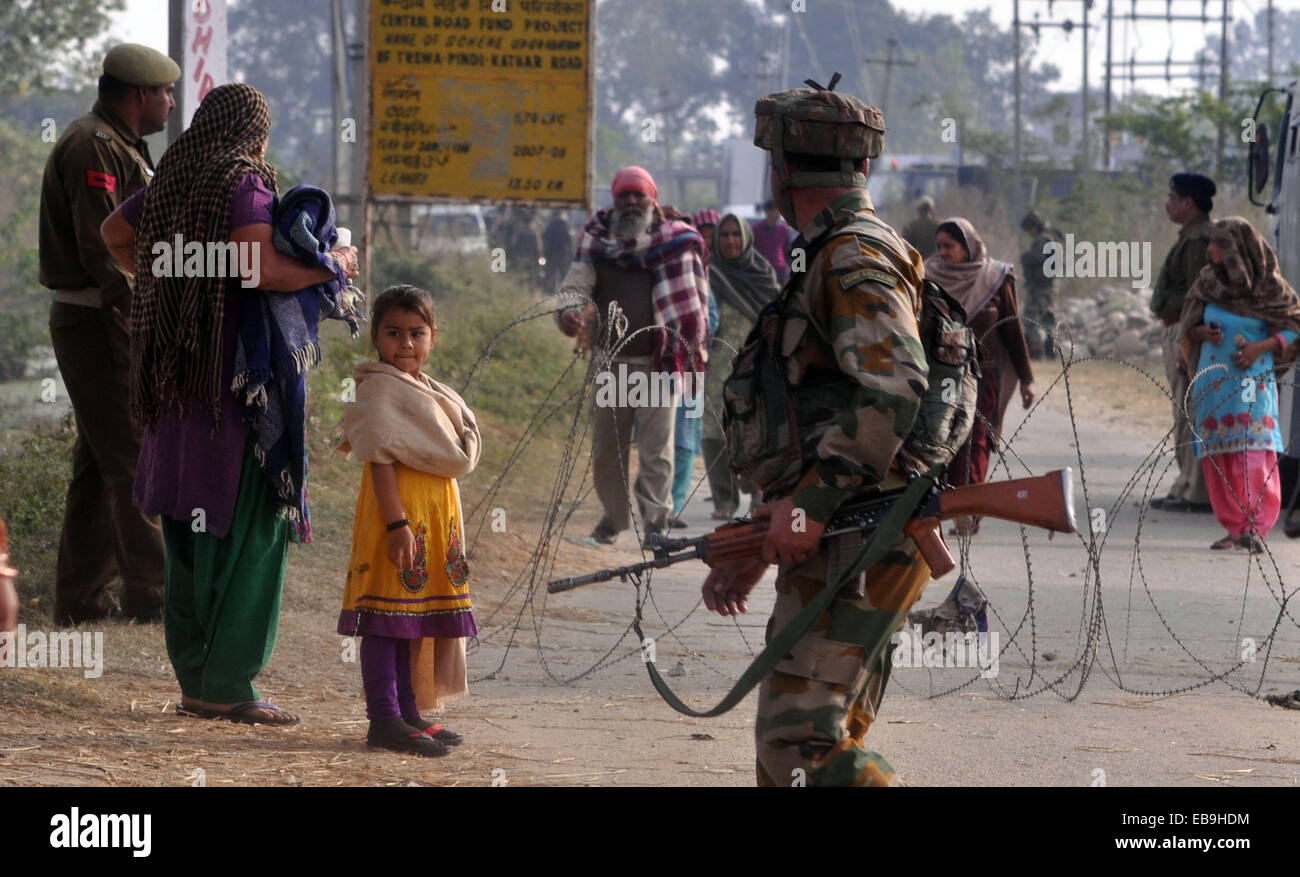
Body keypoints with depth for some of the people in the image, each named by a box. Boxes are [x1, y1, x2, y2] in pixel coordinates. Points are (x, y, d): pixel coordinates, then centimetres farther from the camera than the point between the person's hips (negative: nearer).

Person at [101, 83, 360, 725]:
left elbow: (113, 233, 28)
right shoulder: (242, 183, -11)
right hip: (237, 382, -8)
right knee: (248, 532, -4)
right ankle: (227, 685, -6)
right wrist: (334, 266, -12)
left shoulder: (172, 182, 11)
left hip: (176, 381, 8)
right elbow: (260, 267, -26)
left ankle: (194, 681, 15)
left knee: (190, 539, 12)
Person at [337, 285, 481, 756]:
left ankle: (408, 712, 20)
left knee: (417, 618, 13)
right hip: (396, 509, -9)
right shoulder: (379, 388, -11)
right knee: (387, 619, -7)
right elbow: (381, 458, -17)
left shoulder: (425, 391, 17)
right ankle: (384, 718, -7)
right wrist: (396, 523, -24)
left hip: (436, 513, 9)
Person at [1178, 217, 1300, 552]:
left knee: (1253, 450, -15)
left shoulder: (1268, 286, -5)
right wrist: (1204, 333, -7)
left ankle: (1256, 527, -21)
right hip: (1214, 382, 4)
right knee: (1218, 456, 1)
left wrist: (1262, 346, -13)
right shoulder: (1207, 282, 6)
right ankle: (1234, 527, 7)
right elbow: (1189, 326, 15)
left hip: (1252, 382, -4)